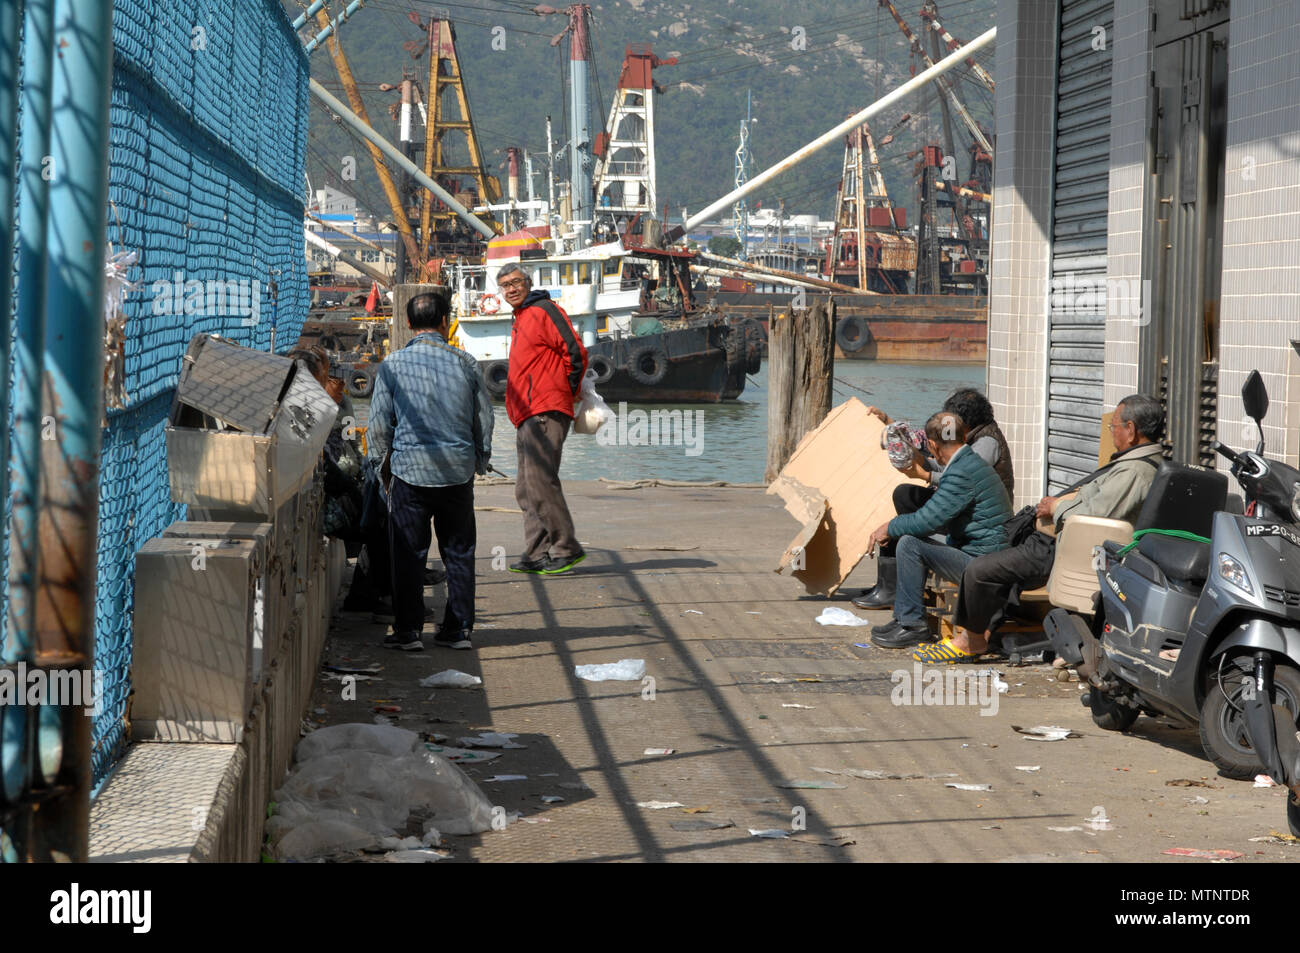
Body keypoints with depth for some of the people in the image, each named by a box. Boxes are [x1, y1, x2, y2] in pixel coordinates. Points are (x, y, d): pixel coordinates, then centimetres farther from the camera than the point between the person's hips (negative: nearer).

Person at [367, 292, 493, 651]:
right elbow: (485, 420, 8)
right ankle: (459, 629, 14)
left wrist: (382, 464, 15)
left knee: (408, 554, 5)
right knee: (459, 552, 11)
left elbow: (379, 423, 0)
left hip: (410, 470, -2)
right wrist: (479, 462, 22)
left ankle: (408, 631, 5)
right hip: (458, 470, 2)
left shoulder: (393, 365, -4)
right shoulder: (465, 363, 2)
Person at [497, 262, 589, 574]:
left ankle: (566, 548, -10)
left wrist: (567, 393, -3)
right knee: (526, 489, 7)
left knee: (539, 482, -15)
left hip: (545, 414, -10)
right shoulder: (521, 320, 24)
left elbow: (576, 353, -11)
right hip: (527, 418, 10)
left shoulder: (544, 311, -5)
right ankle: (538, 554, 9)